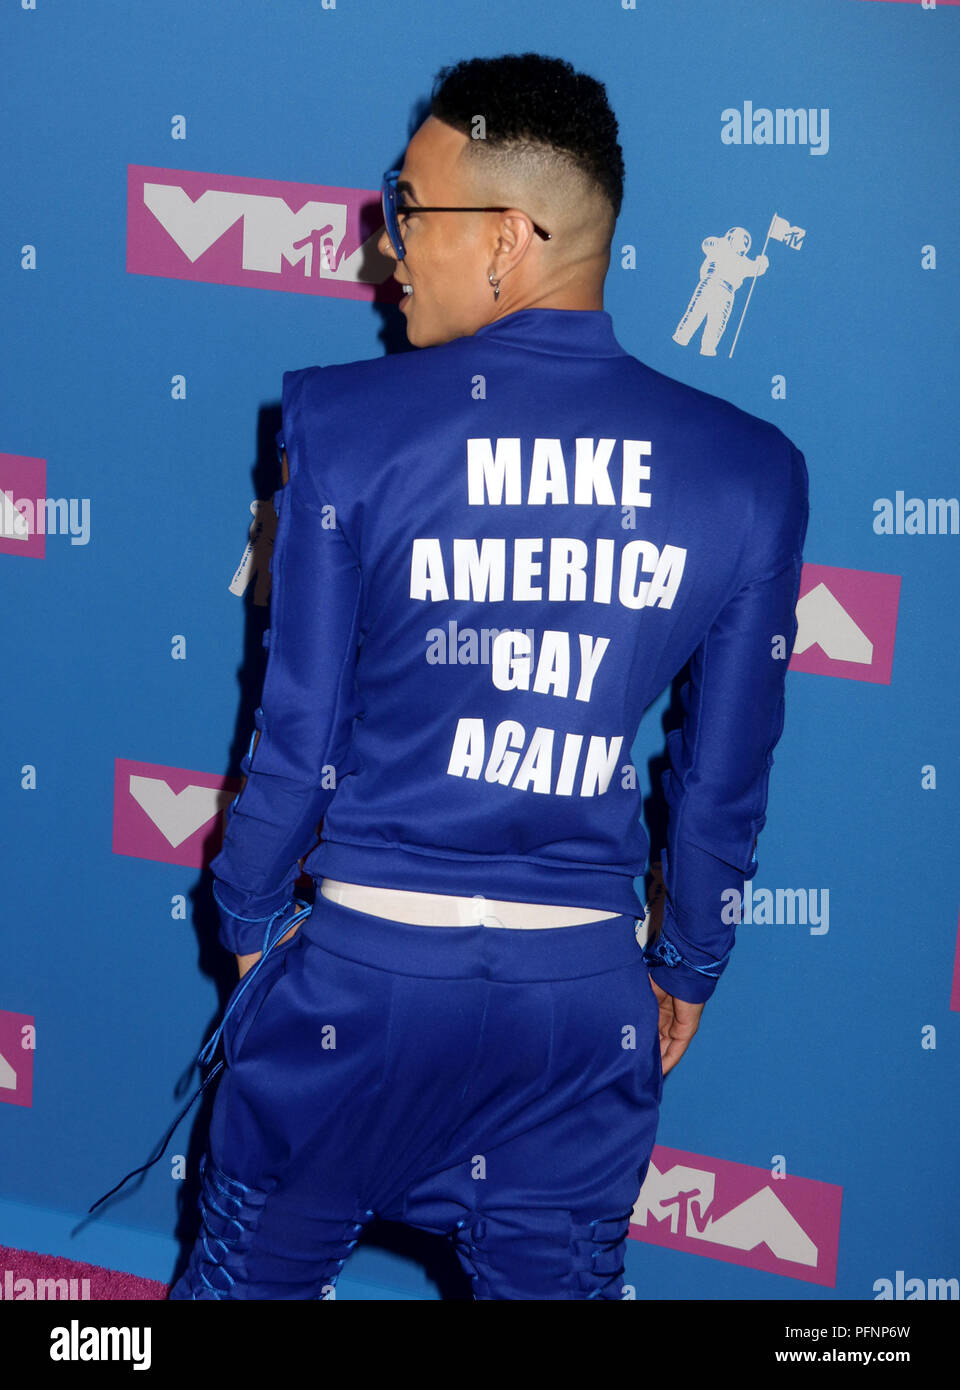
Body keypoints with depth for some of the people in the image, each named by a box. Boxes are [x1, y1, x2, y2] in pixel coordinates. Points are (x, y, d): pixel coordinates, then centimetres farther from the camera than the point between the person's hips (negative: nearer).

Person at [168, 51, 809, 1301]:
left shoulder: (347, 425, -12)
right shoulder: (751, 472, -5)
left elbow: (298, 734, -6)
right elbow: (727, 777, 2)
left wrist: (249, 921, 10)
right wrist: (688, 966, 17)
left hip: (363, 963, -2)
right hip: (587, 990, 2)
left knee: (249, 1274, 19)